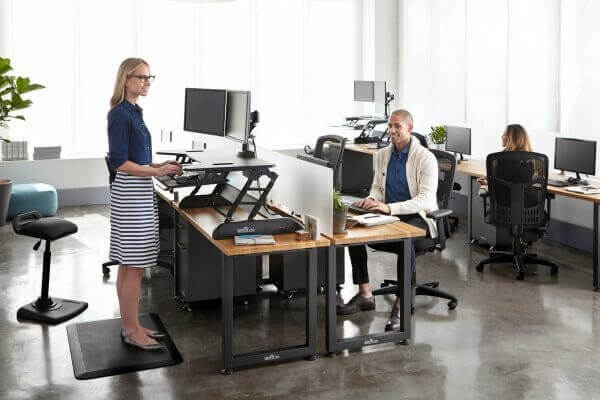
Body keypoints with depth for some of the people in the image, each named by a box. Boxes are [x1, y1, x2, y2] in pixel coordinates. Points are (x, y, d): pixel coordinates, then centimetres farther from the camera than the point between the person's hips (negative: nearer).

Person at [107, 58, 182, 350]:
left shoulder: (134, 112, 14)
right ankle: (132, 331, 6)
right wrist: (156, 172, -21)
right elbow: (120, 163, -18)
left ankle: (130, 325, 22)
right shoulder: (120, 114, -14)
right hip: (130, 194, -10)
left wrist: (159, 166, 10)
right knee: (135, 267, -4)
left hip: (139, 192, 10)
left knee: (129, 265, 14)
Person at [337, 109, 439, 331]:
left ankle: (400, 306, -27)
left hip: (418, 217, -6)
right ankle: (365, 295, -8)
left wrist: (389, 207, -33)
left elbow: (426, 200, -21)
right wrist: (372, 199, -9)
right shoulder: (381, 155, 8)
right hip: (389, 215, 6)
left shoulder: (425, 158, -12)